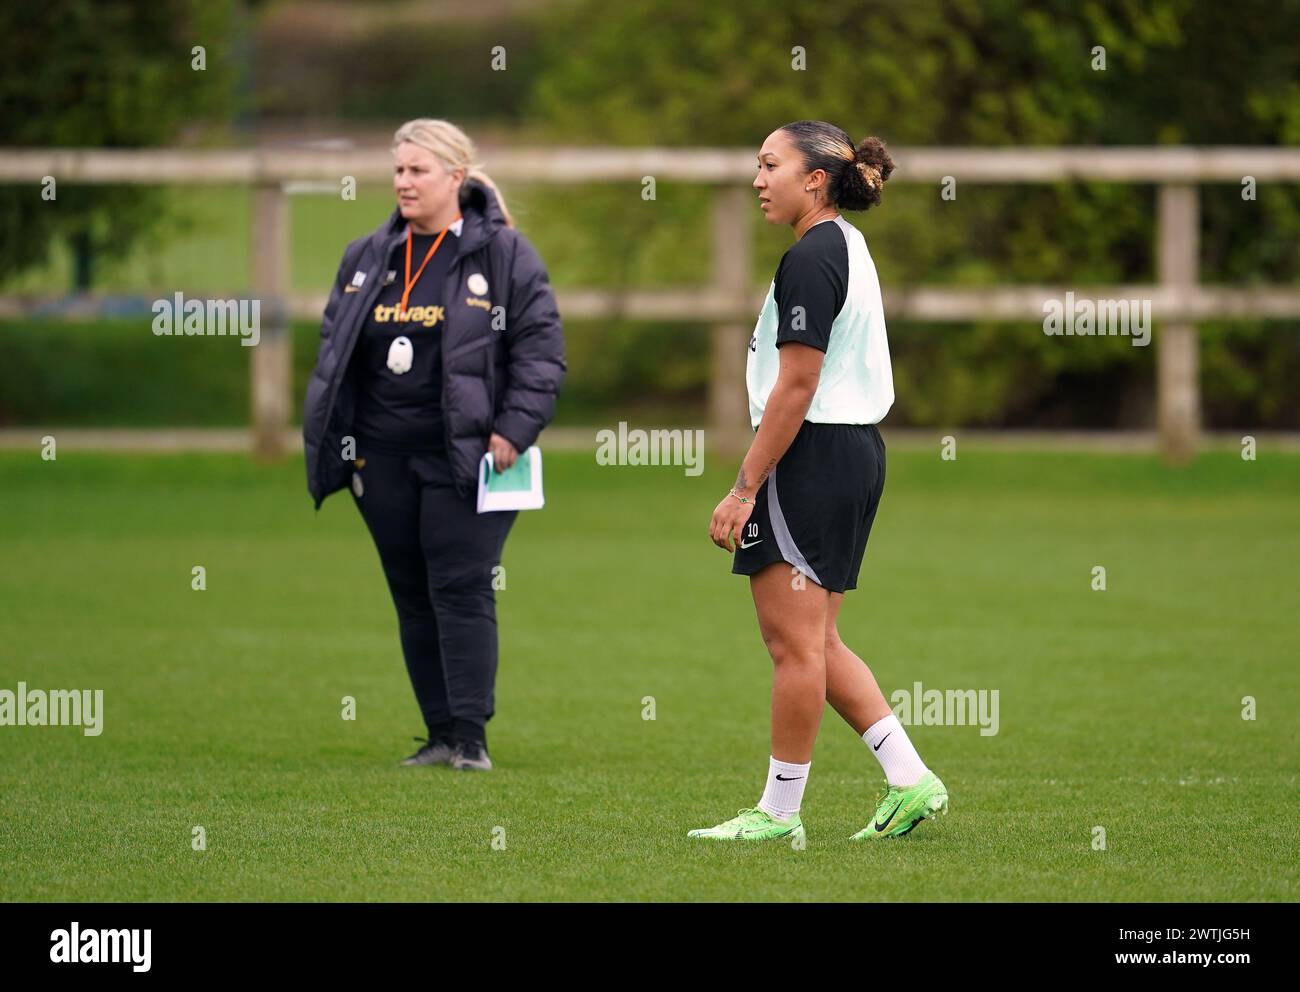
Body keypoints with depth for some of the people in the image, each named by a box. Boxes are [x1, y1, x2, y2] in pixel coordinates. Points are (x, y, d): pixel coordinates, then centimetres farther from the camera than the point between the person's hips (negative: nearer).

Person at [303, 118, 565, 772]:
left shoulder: (504, 254, -3)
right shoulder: (365, 258, 12)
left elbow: (541, 349, -5)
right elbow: (334, 347, 18)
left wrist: (513, 430, -13)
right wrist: (328, 437, 10)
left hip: (465, 458, -5)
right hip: (383, 459, 5)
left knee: (462, 589, -9)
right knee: (412, 597, 7)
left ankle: (471, 736, -6)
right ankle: (440, 734, 14)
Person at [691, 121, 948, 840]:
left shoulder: (810, 260, -15)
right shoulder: (848, 249, 15)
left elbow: (796, 386, -20)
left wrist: (744, 488, -18)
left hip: (809, 458, -10)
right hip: (857, 454, 10)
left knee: (795, 643, -2)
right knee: (813, 643, 15)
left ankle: (780, 812, 4)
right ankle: (910, 781, 11)